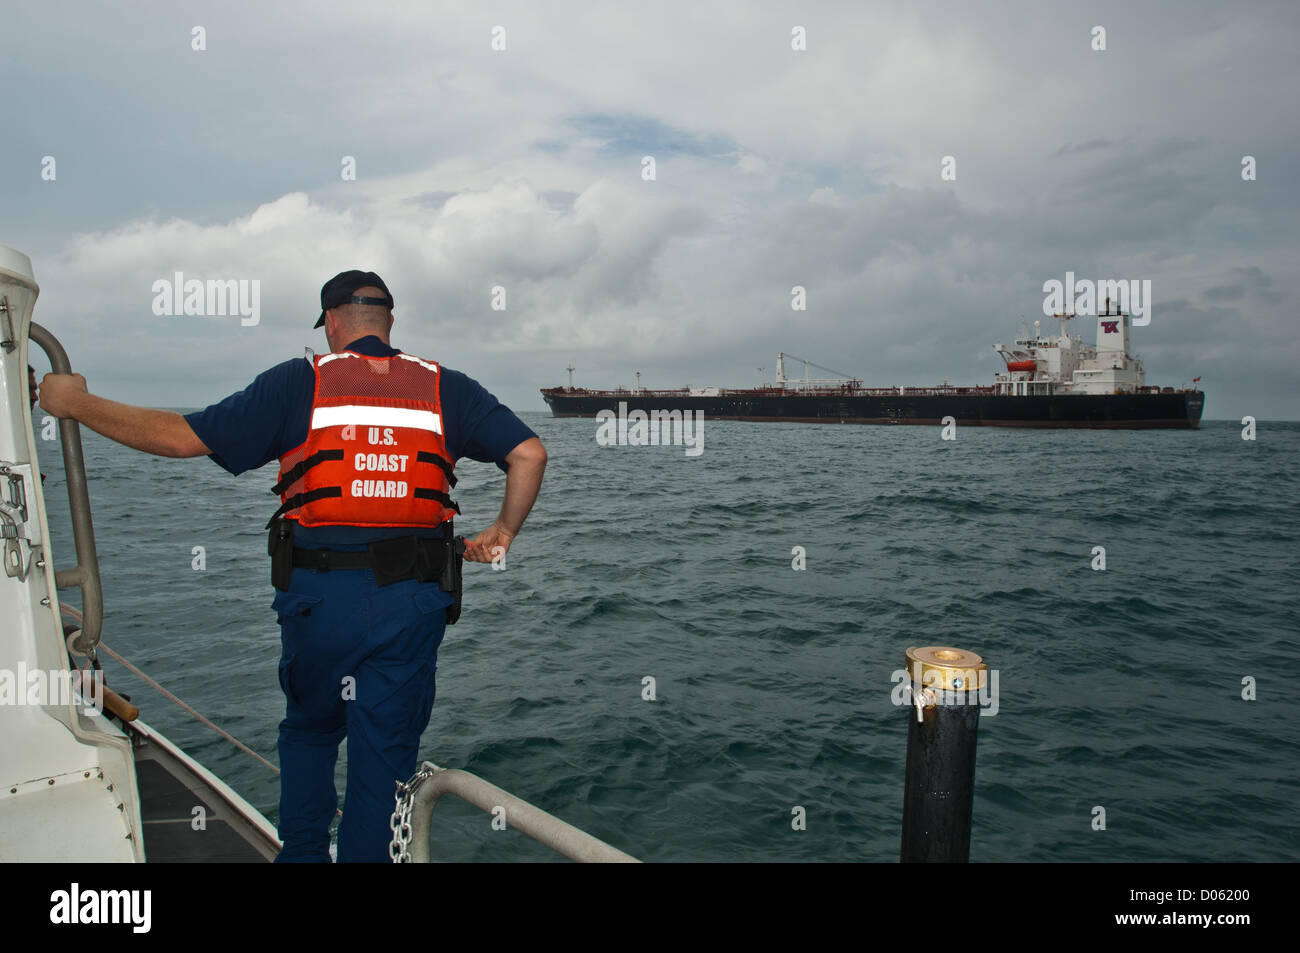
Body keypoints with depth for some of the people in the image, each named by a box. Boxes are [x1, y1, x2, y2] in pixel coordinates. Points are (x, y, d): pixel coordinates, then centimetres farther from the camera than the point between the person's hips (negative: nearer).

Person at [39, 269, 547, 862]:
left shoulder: (300, 383, 1)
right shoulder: (444, 388, 6)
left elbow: (181, 436, 1)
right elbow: (529, 453, -2)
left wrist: (76, 402, 14)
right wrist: (502, 533, 10)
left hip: (318, 593, 0)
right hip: (413, 600, 1)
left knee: (309, 731, 25)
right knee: (384, 748, 12)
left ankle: (301, 852, 29)